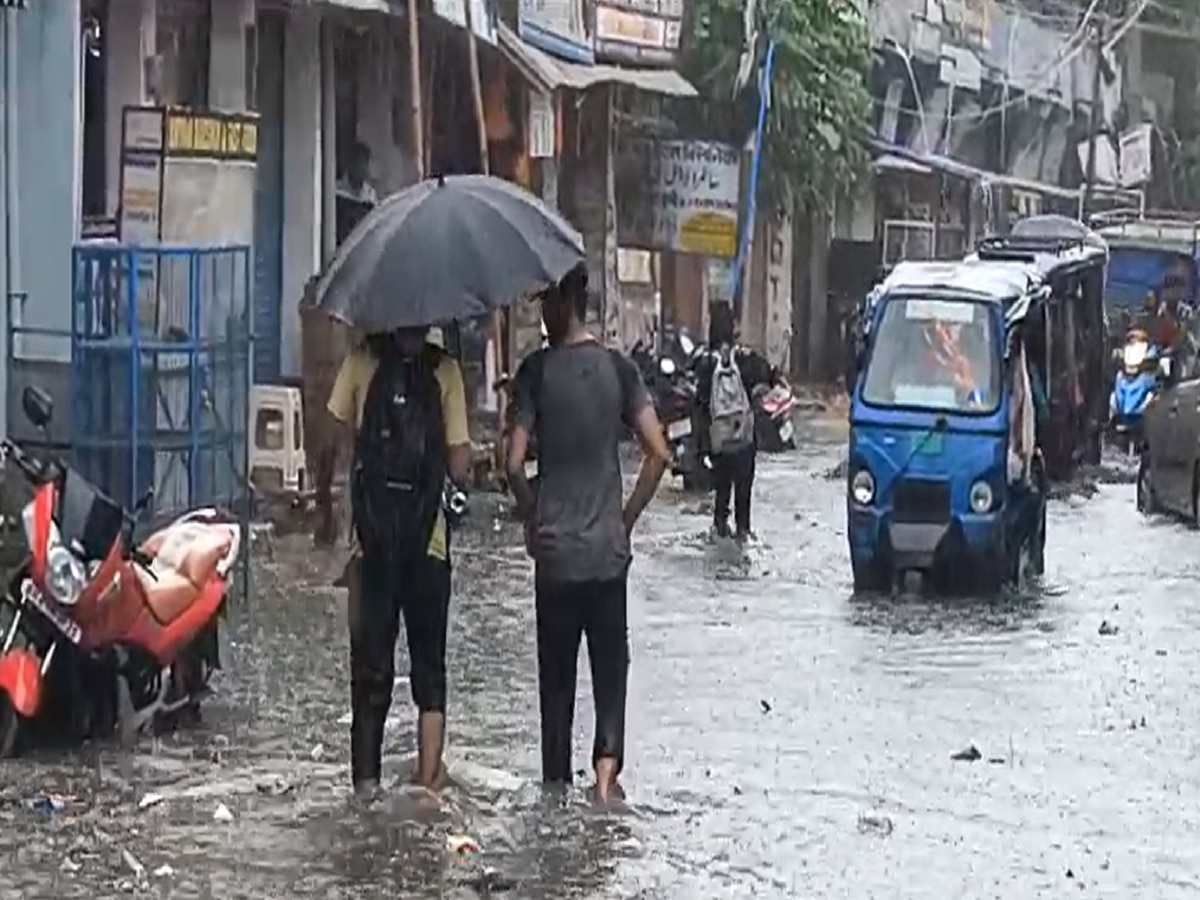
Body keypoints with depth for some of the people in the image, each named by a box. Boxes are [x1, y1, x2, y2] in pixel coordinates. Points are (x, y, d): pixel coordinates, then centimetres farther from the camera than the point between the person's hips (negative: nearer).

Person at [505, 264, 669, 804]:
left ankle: (557, 783, 11)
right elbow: (659, 454, -4)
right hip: (608, 547, 2)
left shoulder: (536, 371, -7)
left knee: (556, 672, 9)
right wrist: (628, 517, 7)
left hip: (554, 548, -2)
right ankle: (607, 761, -8)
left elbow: (515, 464, -12)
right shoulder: (618, 368, 0)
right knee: (610, 663, 12)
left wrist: (530, 519, 5)